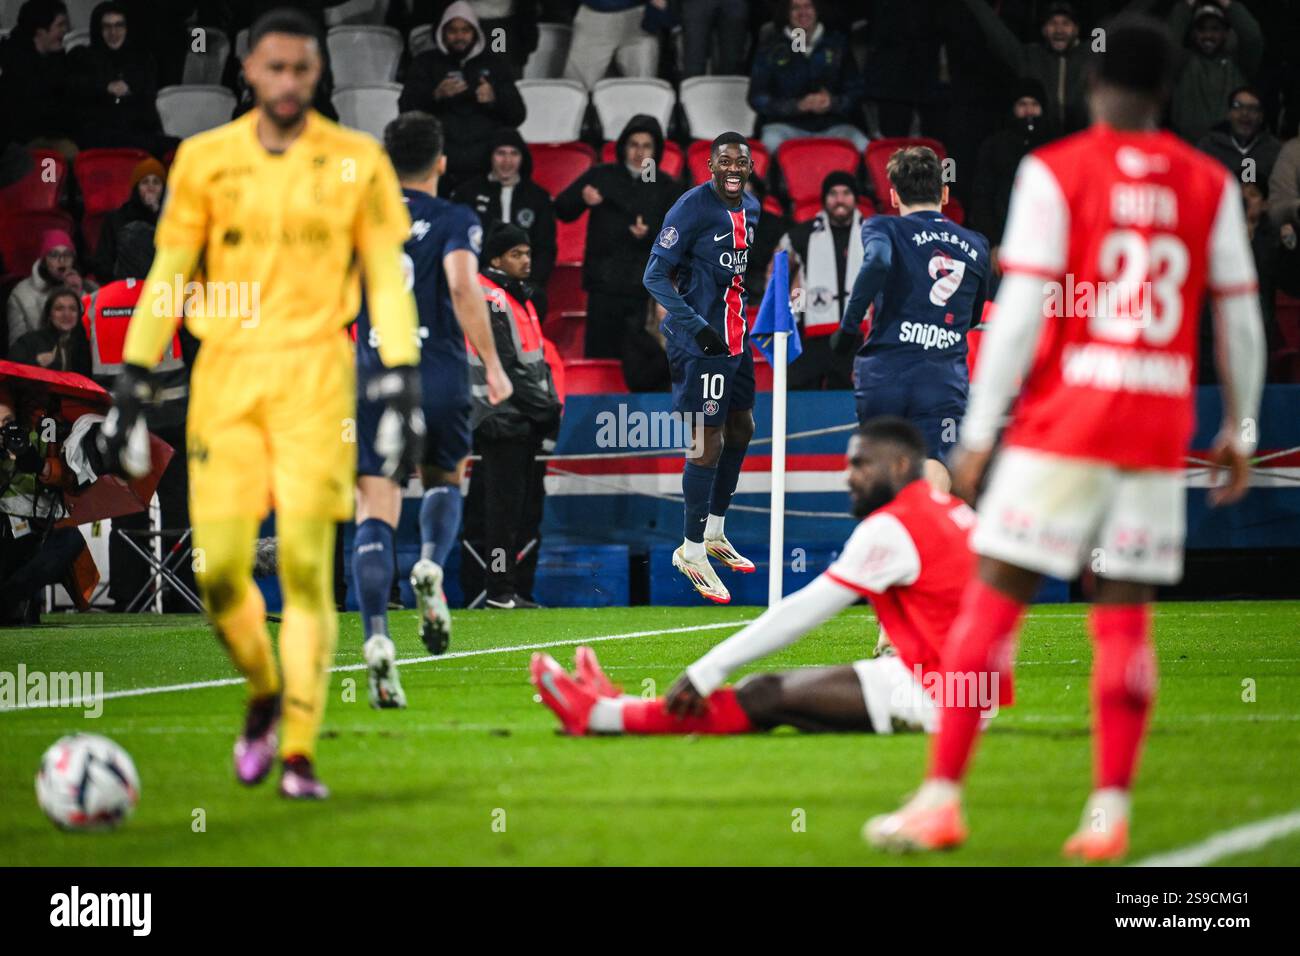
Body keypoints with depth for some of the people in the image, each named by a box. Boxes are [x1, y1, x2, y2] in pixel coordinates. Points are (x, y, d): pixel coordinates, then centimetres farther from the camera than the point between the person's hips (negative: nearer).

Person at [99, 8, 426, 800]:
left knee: (307, 563, -10)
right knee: (219, 567, -5)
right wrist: (134, 384, 5)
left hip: (316, 374, -1)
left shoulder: (357, 162, 4)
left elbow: (387, 278, 6)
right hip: (226, 371, 1)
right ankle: (264, 695, 24)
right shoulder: (205, 160, 7)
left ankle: (300, 750, -4)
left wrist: (403, 385, -3)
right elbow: (169, 274, 10)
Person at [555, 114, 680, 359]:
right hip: (604, 285, 1)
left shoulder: (668, 189, 8)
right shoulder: (600, 176, 10)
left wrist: (649, 235, -17)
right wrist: (582, 199, -9)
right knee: (600, 358, -1)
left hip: (647, 291, -1)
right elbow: (562, 210, 12)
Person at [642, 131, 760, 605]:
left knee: (741, 430, 18)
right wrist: (696, 326, -23)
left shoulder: (751, 208, 9)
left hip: (736, 339, 9)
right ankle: (692, 551, 3)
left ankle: (714, 533, 34)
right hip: (700, 345, -9)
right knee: (708, 442, -7)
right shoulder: (692, 208, -16)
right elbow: (655, 275, -17)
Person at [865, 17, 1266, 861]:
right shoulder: (1211, 185, 6)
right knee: (1125, 616, 7)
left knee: (994, 598, 1)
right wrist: (1242, 432, 18)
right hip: (1161, 429, 3)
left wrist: (978, 433, -5)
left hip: (1064, 419, -3)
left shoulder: (1054, 173, -3)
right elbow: (1240, 317, 8)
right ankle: (1110, 813, 2)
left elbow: (1021, 312, -8)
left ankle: (942, 799, -2)